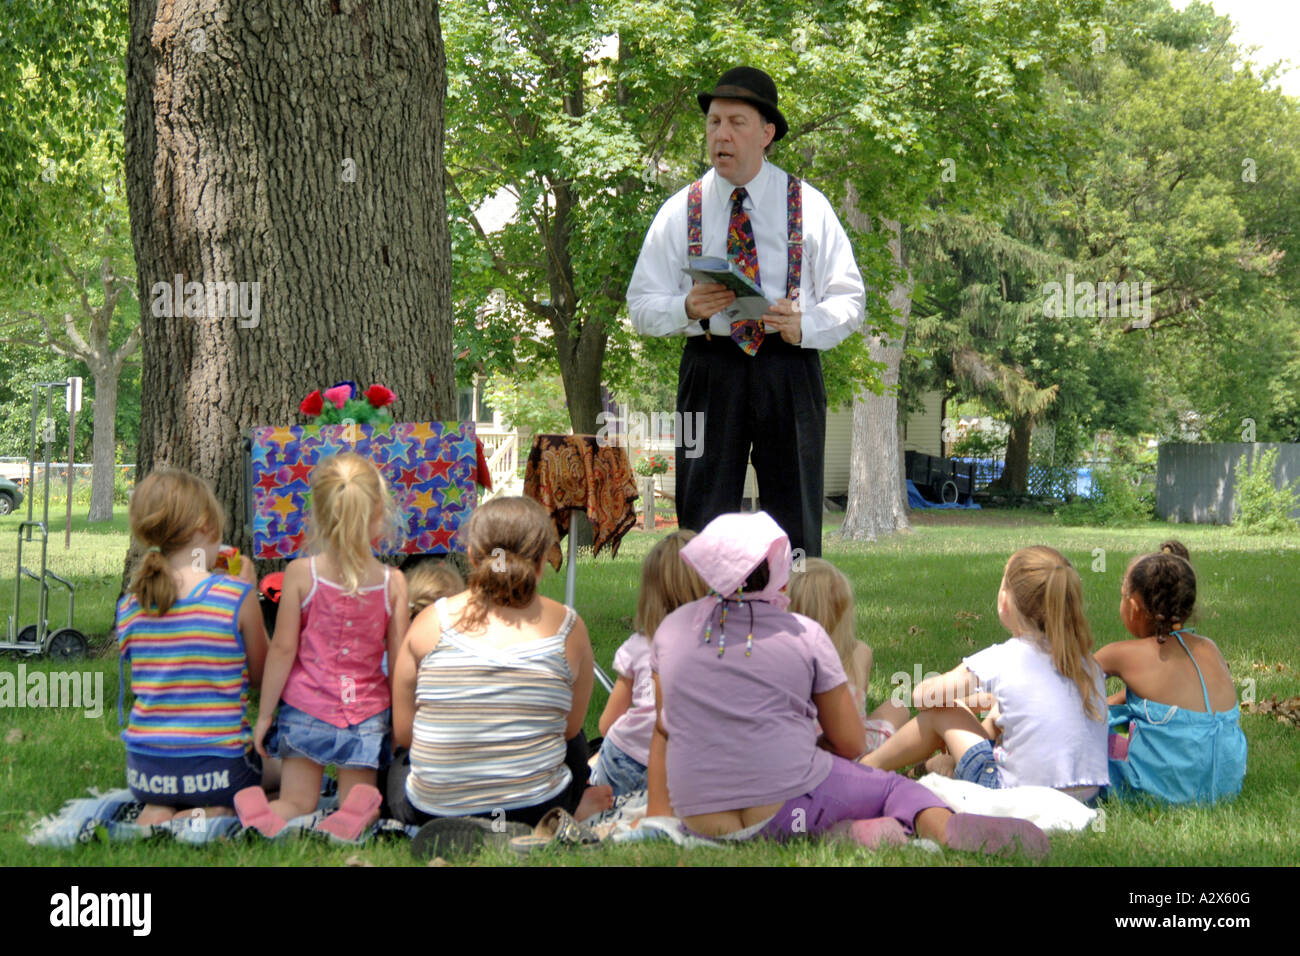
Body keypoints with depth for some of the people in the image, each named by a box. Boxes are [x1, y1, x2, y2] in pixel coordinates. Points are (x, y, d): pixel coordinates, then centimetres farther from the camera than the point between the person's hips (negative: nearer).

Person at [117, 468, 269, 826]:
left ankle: (158, 812, 0)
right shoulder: (237, 596, -14)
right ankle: (215, 816, -4)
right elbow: (260, 676, 0)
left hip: (145, 767, 4)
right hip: (216, 766, -4)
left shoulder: (128, 607, -2)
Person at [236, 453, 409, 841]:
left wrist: (265, 713, 4)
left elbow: (283, 649, -8)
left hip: (306, 707, 0)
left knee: (296, 802, 12)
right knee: (362, 797, 13)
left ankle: (263, 819, -23)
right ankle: (356, 814, -23)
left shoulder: (300, 574, -10)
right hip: (367, 714, 0)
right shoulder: (392, 582, -7)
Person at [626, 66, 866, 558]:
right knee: (703, 520, -2)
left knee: (794, 522, -1)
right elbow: (642, 306, 8)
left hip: (789, 373, 0)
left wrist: (804, 326, -13)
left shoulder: (809, 207, 8)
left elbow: (848, 299, 7)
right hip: (709, 372, 1)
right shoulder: (679, 211, 9)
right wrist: (688, 307, -14)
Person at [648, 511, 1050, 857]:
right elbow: (851, 744, 8)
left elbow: (664, 731, 16)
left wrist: (658, 816, 21)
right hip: (785, 811, -4)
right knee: (895, 786, 18)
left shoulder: (671, 629, 10)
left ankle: (840, 834, -8)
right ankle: (945, 825, -17)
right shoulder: (804, 636, 2)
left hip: (699, 818, 4)